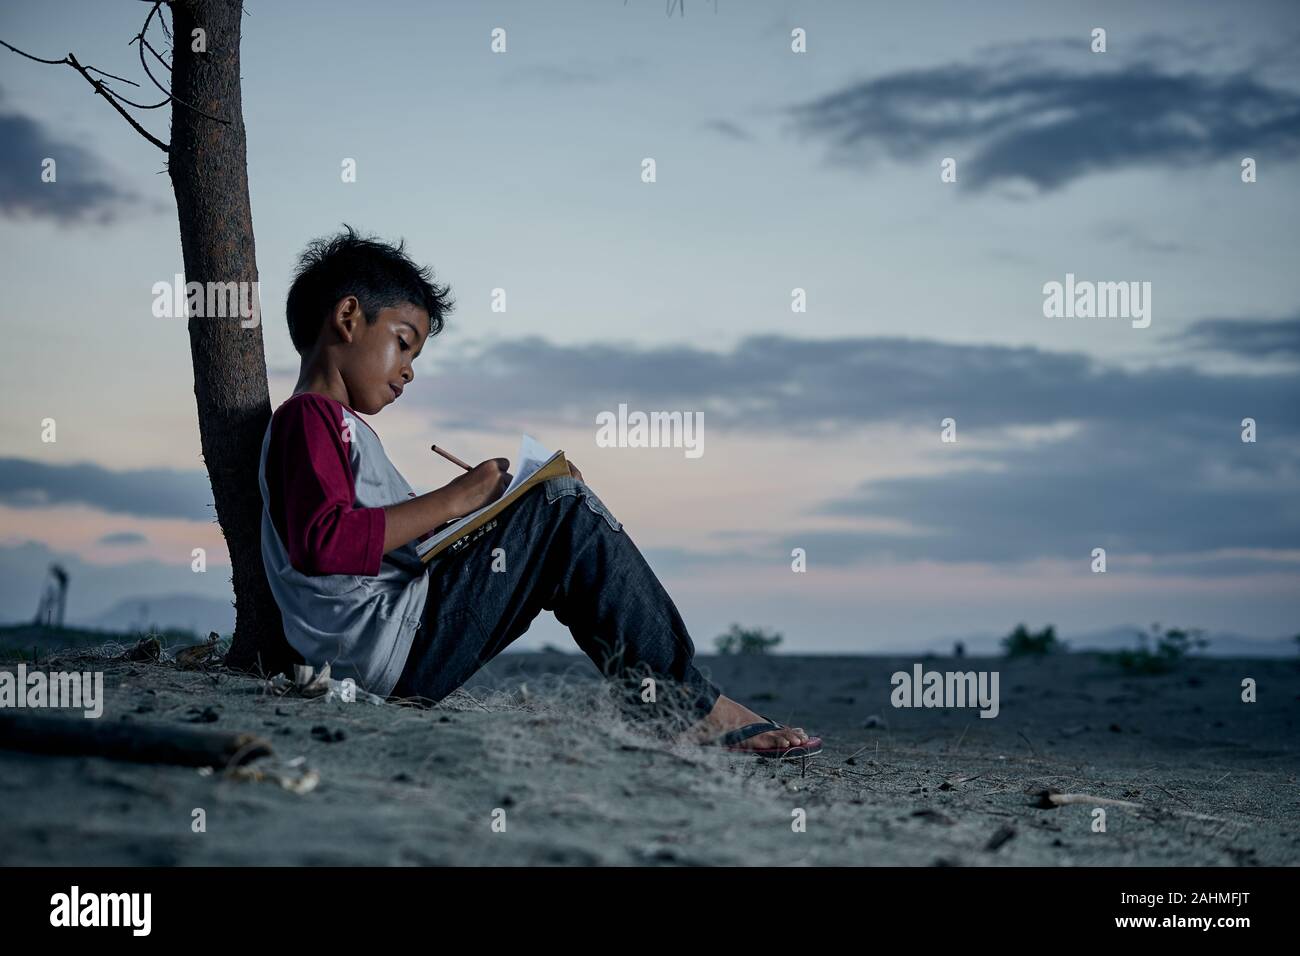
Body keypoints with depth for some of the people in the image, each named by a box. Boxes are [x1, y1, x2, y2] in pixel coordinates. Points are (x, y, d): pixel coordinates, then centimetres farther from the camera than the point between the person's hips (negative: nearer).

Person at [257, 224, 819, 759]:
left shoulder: (340, 427, 28)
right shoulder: (306, 417, -5)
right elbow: (323, 542, -22)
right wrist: (453, 499, -16)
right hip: (391, 650, -11)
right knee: (566, 511, -12)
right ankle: (694, 707, -9)